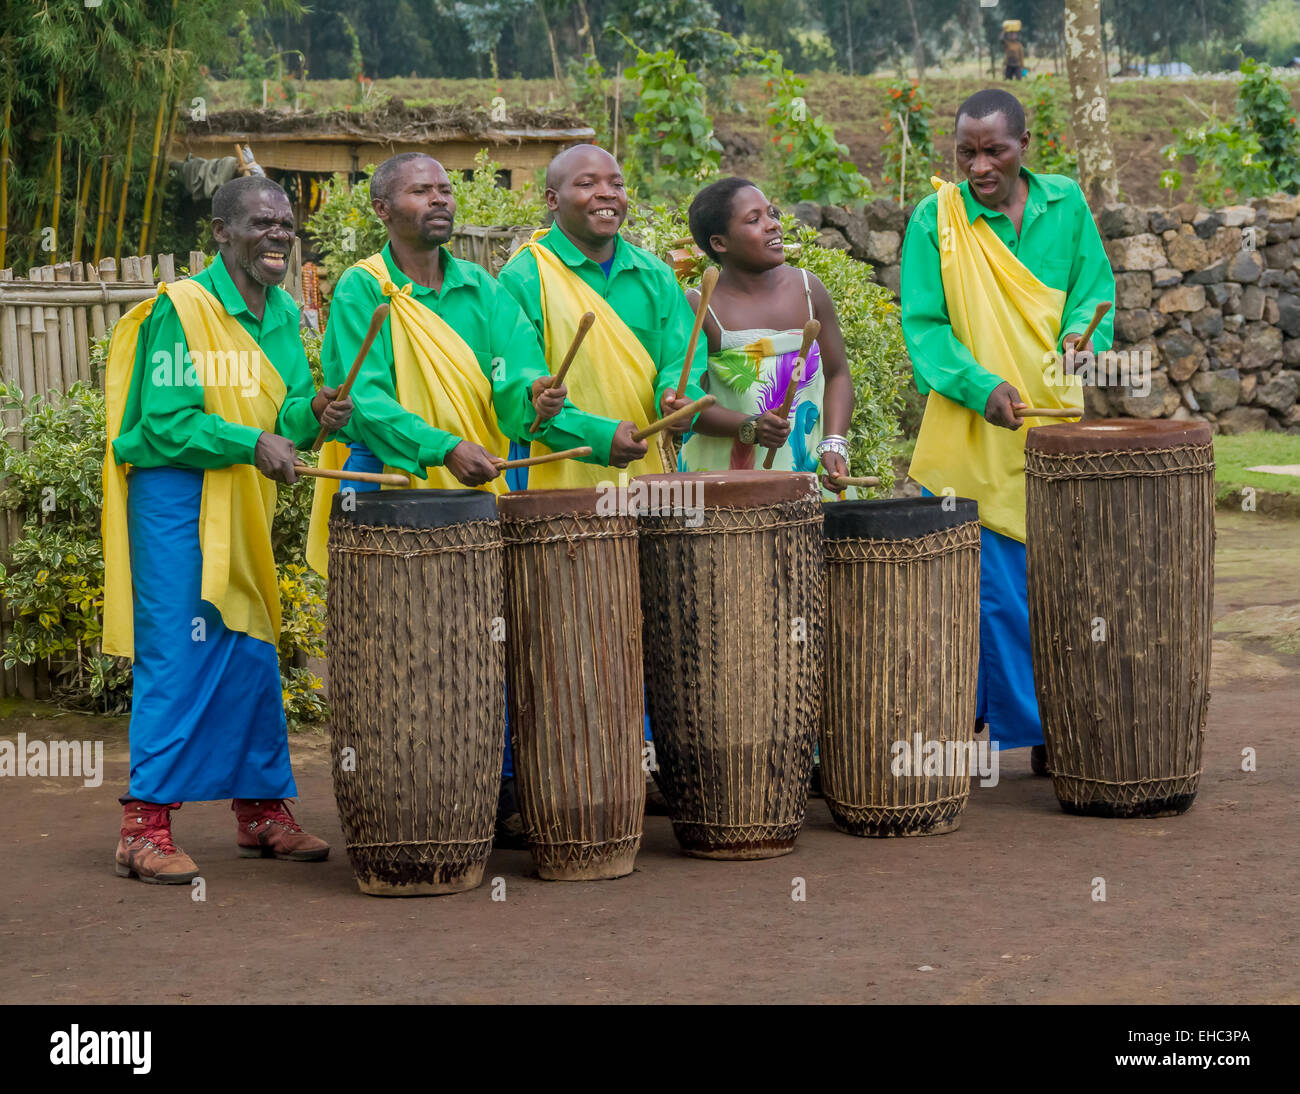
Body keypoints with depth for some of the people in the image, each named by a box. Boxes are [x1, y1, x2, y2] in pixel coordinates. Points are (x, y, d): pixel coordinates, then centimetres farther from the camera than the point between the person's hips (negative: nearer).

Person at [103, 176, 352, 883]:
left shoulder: (284, 315, 10)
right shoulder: (179, 309, -13)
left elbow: (284, 419, 9)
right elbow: (167, 424, -17)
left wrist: (313, 412, -13)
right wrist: (251, 443, -26)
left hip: (244, 507, 8)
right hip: (175, 499, -8)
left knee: (253, 659, 12)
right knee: (176, 658, -10)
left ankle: (263, 810, 22)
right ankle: (145, 824, -6)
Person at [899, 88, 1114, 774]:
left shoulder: (1065, 204, 7)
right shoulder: (934, 219, -2)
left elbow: (1094, 287, 9)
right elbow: (923, 324, -5)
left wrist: (1080, 335, -13)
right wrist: (981, 386, -19)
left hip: (1056, 429, 3)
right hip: (969, 436, -3)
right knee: (994, 591, -3)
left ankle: (1056, 728, 15)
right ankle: (1033, 725, 7)